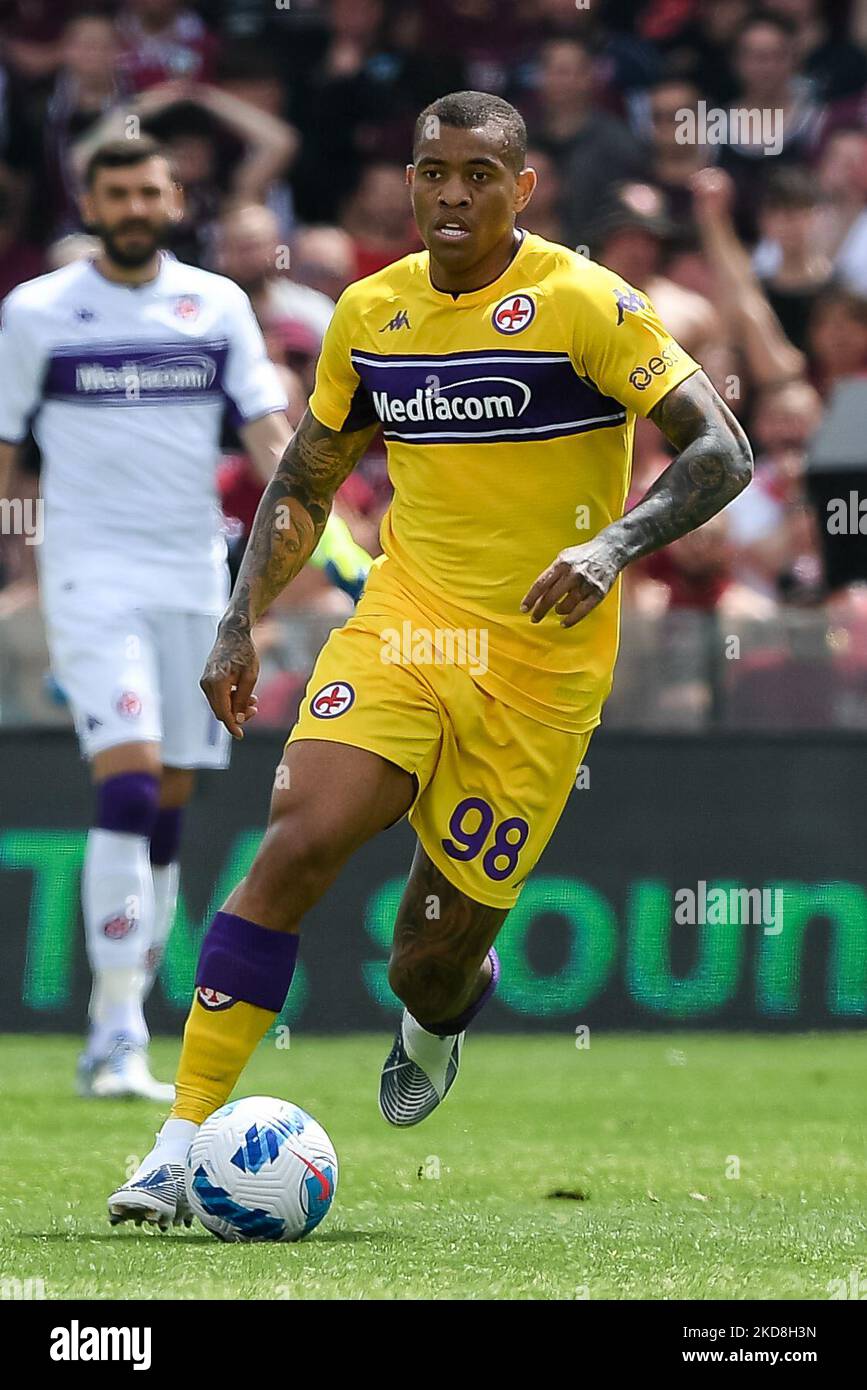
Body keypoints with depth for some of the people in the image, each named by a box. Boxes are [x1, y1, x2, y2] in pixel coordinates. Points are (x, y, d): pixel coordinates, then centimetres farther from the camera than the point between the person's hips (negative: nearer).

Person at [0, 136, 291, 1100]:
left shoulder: (218, 305, 8)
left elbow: (265, 422, 4)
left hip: (194, 575, 4)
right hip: (91, 574, -4)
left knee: (167, 805, 5)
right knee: (128, 781, -19)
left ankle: (115, 1035, 14)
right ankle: (118, 1034, -18)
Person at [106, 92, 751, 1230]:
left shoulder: (584, 304, -10)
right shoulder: (370, 314, 5)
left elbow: (722, 452, -13)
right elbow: (304, 485, 18)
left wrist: (613, 546, -28)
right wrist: (241, 625, 6)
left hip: (540, 667, -3)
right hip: (403, 626, 3)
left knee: (430, 969, 1)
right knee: (298, 842, -23)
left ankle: (446, 1007, 43)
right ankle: (181, 1145, -21)